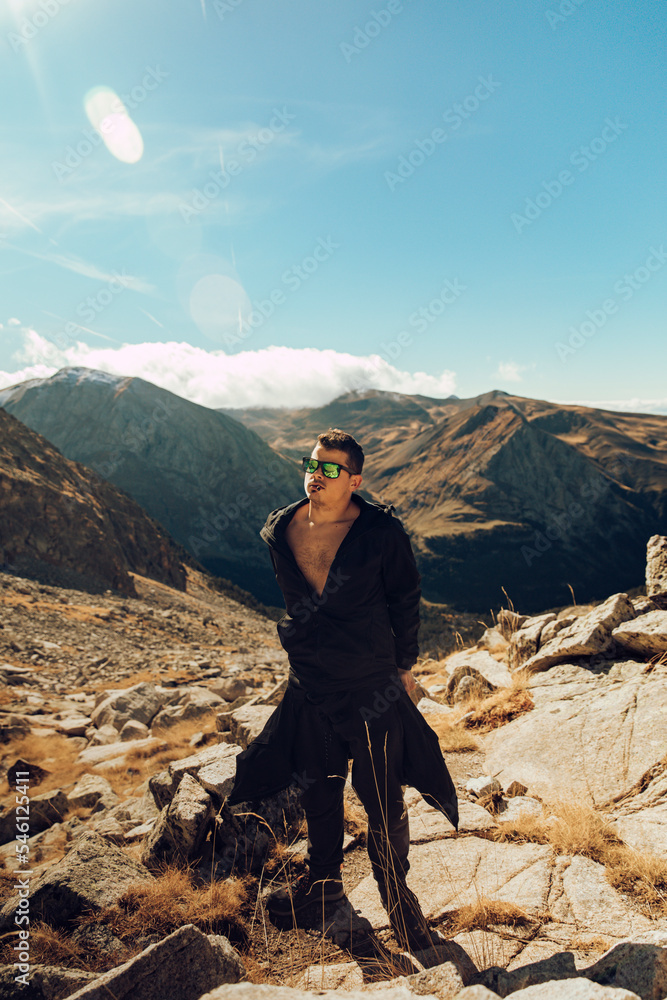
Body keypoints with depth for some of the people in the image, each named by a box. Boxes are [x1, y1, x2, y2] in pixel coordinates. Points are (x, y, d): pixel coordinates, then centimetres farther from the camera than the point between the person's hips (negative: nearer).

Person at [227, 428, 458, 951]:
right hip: (309, 689, 4)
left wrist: (403, 665, 4)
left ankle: (396, 891, 38)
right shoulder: (281, 530, -4)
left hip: (373, 690, -4)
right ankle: (324, 877, 48)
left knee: (383, 799, 11)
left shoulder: (383, 532, -16)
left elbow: (405, 603, -3)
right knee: (317, 789, 22)